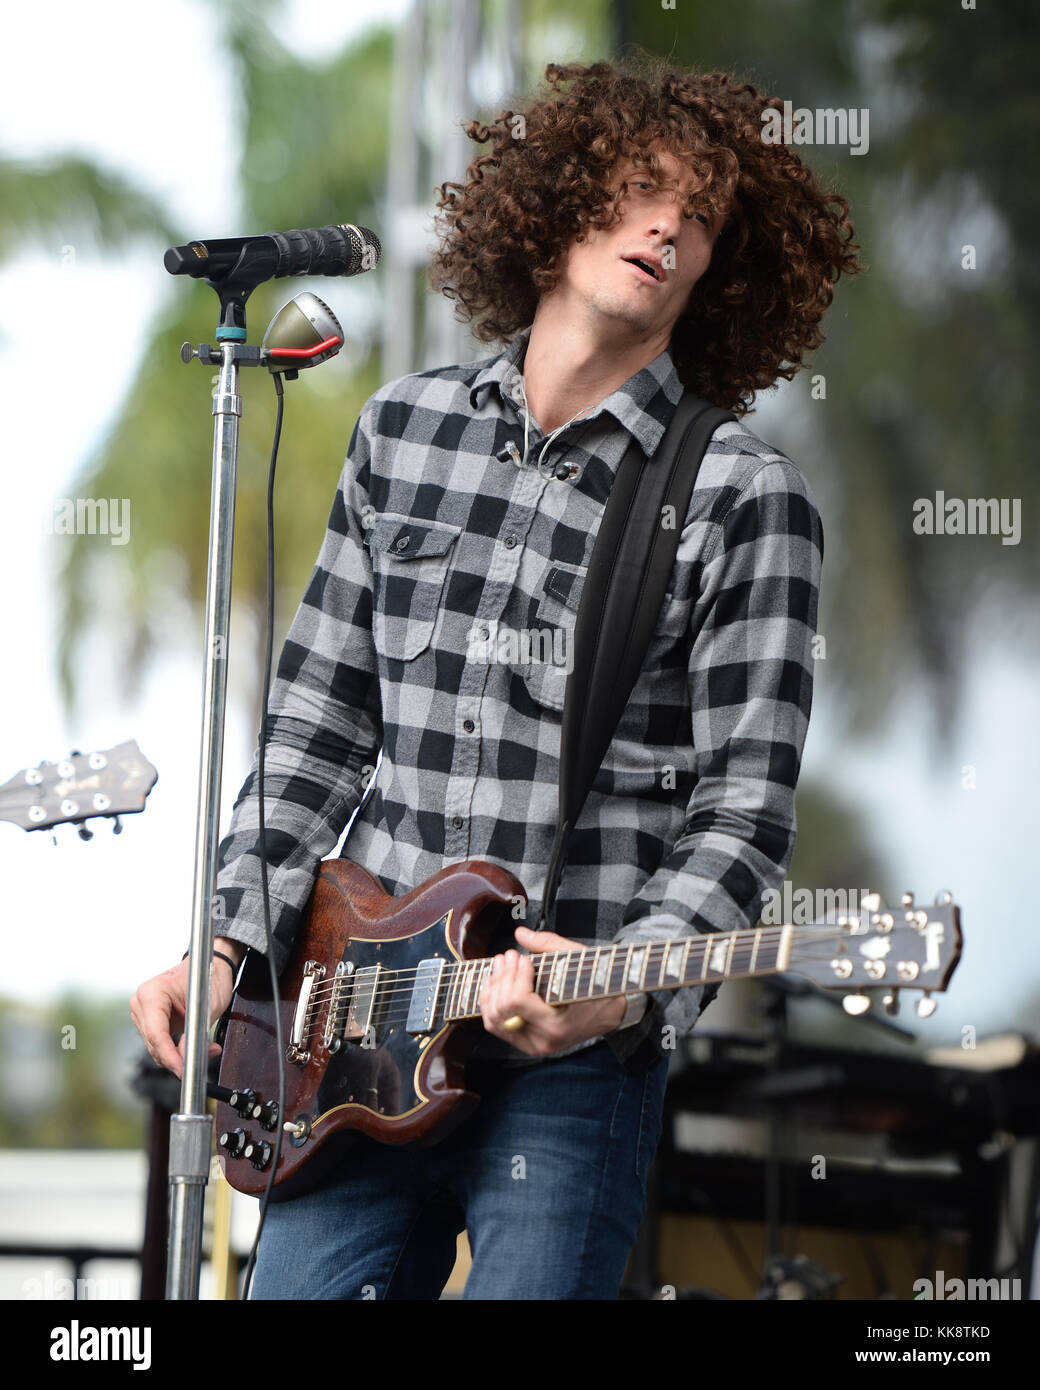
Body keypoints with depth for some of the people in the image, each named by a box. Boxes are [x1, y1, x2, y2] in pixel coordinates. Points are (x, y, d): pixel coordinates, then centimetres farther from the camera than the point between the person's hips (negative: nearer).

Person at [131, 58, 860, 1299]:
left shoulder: (744, 500, -5)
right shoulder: (404, 430, 10)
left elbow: (745, 806, -8)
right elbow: (321, 720, 15)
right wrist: (232, 943, 7)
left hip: (572, 1066, -4)